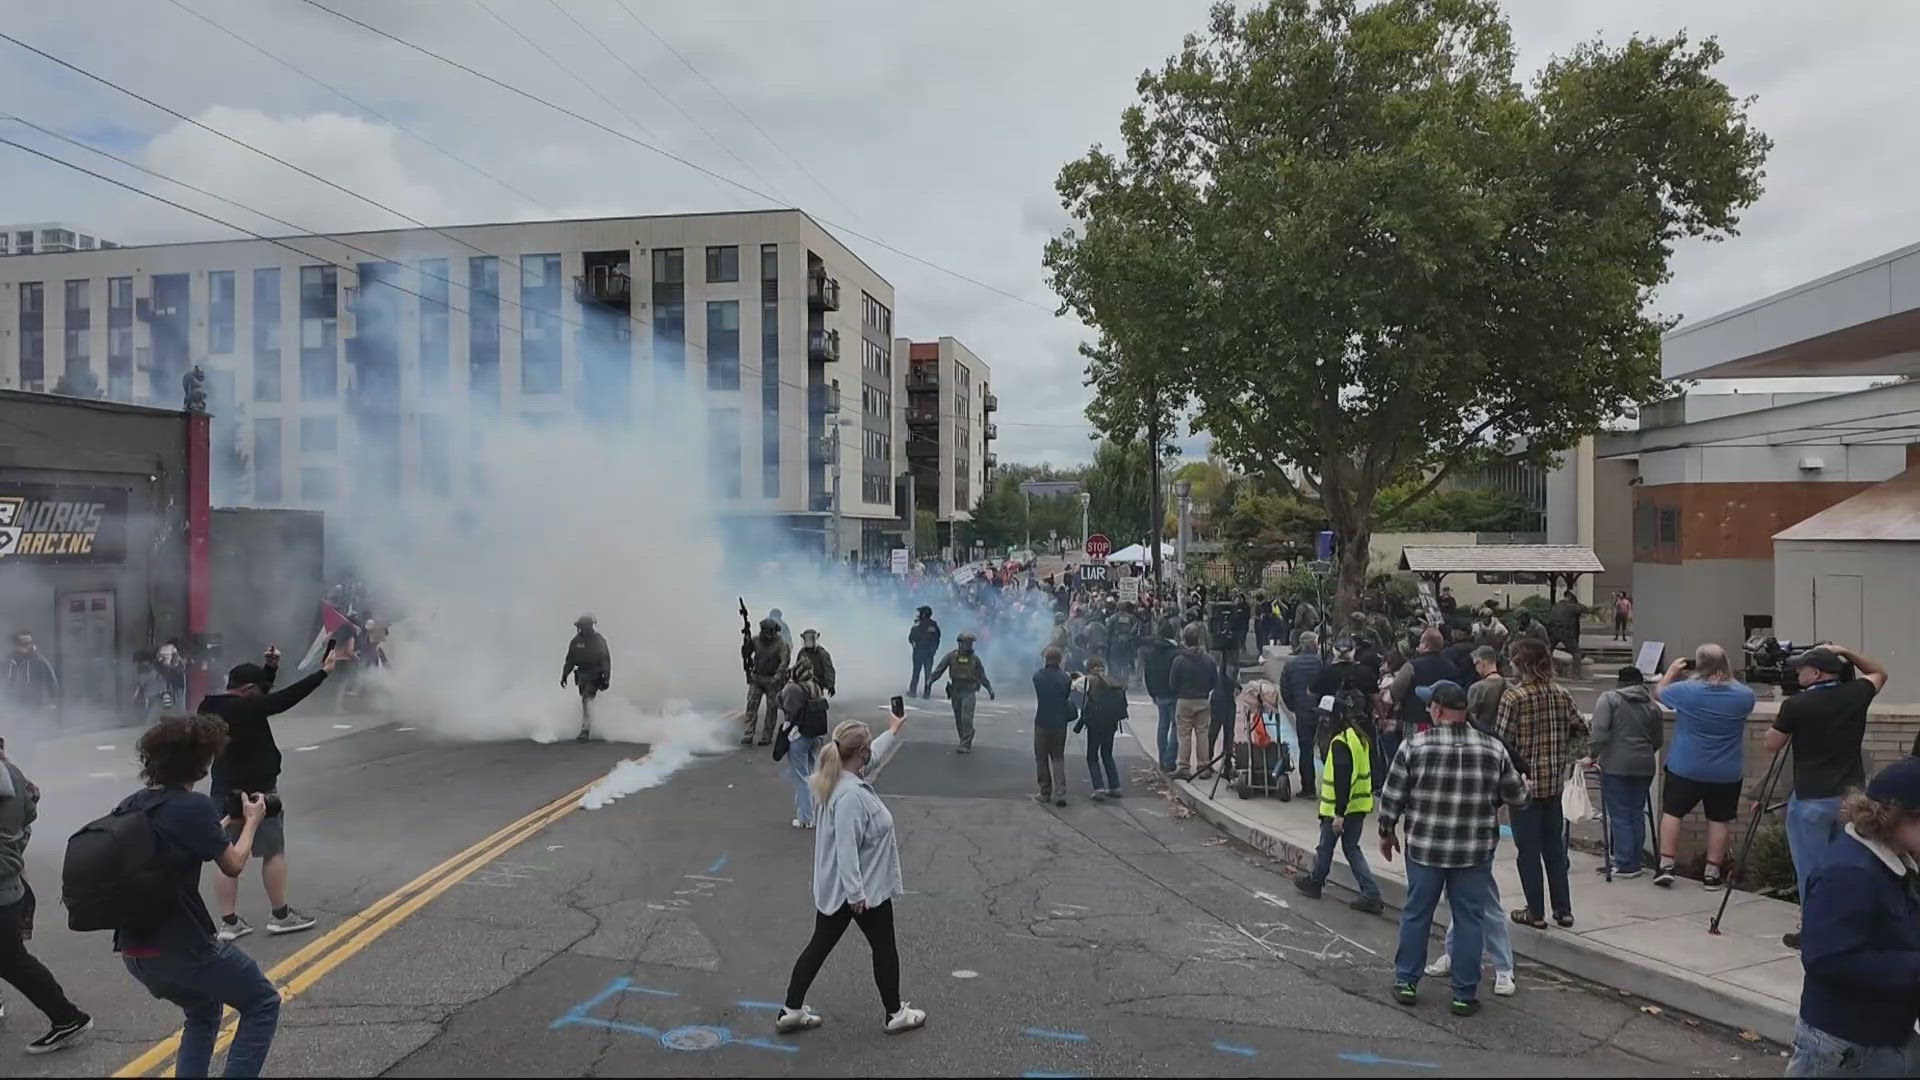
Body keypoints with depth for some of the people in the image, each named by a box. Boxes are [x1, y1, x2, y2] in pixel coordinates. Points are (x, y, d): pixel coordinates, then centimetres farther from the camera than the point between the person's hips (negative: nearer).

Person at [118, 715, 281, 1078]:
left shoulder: (129, 806, 6)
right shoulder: (194, 806, -16)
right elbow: (233, 866, -6)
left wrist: (227, 824, 21)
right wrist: (252, 822, 10)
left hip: (133, 951, 8)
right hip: (182, 948, -8)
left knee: (202, 1011, 31)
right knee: (263, 1004, 12)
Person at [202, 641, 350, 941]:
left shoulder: (211, 708, 5)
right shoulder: (245, 708, -21)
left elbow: (262, 696, 15)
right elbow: (288, 697, -22)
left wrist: (271, 667, 9)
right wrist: (325, 671, -20)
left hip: (224, 792, 8)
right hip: (256, 792, -8)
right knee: (274, 852, 5)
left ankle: (229, 922, 12)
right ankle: (281, 915, 13)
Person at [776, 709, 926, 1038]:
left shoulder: (843, 778, 1)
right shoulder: (852, 795, -29)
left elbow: (875, 756, 22)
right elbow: (846, 847, -32)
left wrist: (893, 732, 33)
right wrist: (857, 893, -29)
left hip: (832, 889, 9)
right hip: (863, 889, -9)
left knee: (820, 945, 16)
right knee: (885, 948, 11)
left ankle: (792, 1011, 23)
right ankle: (895, 1014, 27)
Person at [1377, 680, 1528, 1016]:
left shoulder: (1416, 746, -7)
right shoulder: (1493, 749, -2)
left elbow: (1392, 797, -3)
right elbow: (1517, 797, 6)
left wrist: (1387, 832, 12)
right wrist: (1523, 785, 29)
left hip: (1424, 849, 0)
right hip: (1475, 852, 1)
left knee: (1416, 914, 13)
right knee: (1470, 919, 10)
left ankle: (1406, 982, 23)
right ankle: (1465, 994, 16)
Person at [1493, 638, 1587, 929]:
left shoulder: (1513, 696, -15)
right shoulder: (1562, 694, 2)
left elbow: (1502, 739, -16)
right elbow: (1580, 732, 7)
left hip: (1525, 781, -5)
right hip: (1555, 781, 5)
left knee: (1529, 850, 4)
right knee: (1555, 847, 15)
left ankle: (1536, 912, 10)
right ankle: (1563, 909, 20)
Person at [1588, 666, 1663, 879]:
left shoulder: (1609, 699, -3)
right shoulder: (1652, 705, 11)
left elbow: (1600, 732, -14)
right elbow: (1658, 741, 15)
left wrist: (1593, 753, -7)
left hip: (1615, 765, -4)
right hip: (1644, 766, 5)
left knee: (1619, 816, -1)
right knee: (1637, 813, 12)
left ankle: (1625, 865, -2)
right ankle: (1635, 863, 16)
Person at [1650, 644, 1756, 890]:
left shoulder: (1685, 690, -15)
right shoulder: (1744, 695, -8)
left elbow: (1657, 693, 4)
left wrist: (1671, 671, 17)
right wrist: (1727, 677, 16)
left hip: (1685, 768, -2)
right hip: (1727, 774, 2)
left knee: (1672, 812, 11)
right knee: (1719, 820, 10)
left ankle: (1666, 866, 9)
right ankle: (1712, 874, 14)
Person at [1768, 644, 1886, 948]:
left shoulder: (1796, 705, -13)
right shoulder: (1855, 696, 0)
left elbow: (1771, 745, -1)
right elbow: (1879, 673, 23)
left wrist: (1782, 719, 11)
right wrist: (1847, 653, 14)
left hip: (1811, 799, -5)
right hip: (1851, 796, 5)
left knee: (1811, 869, 3)